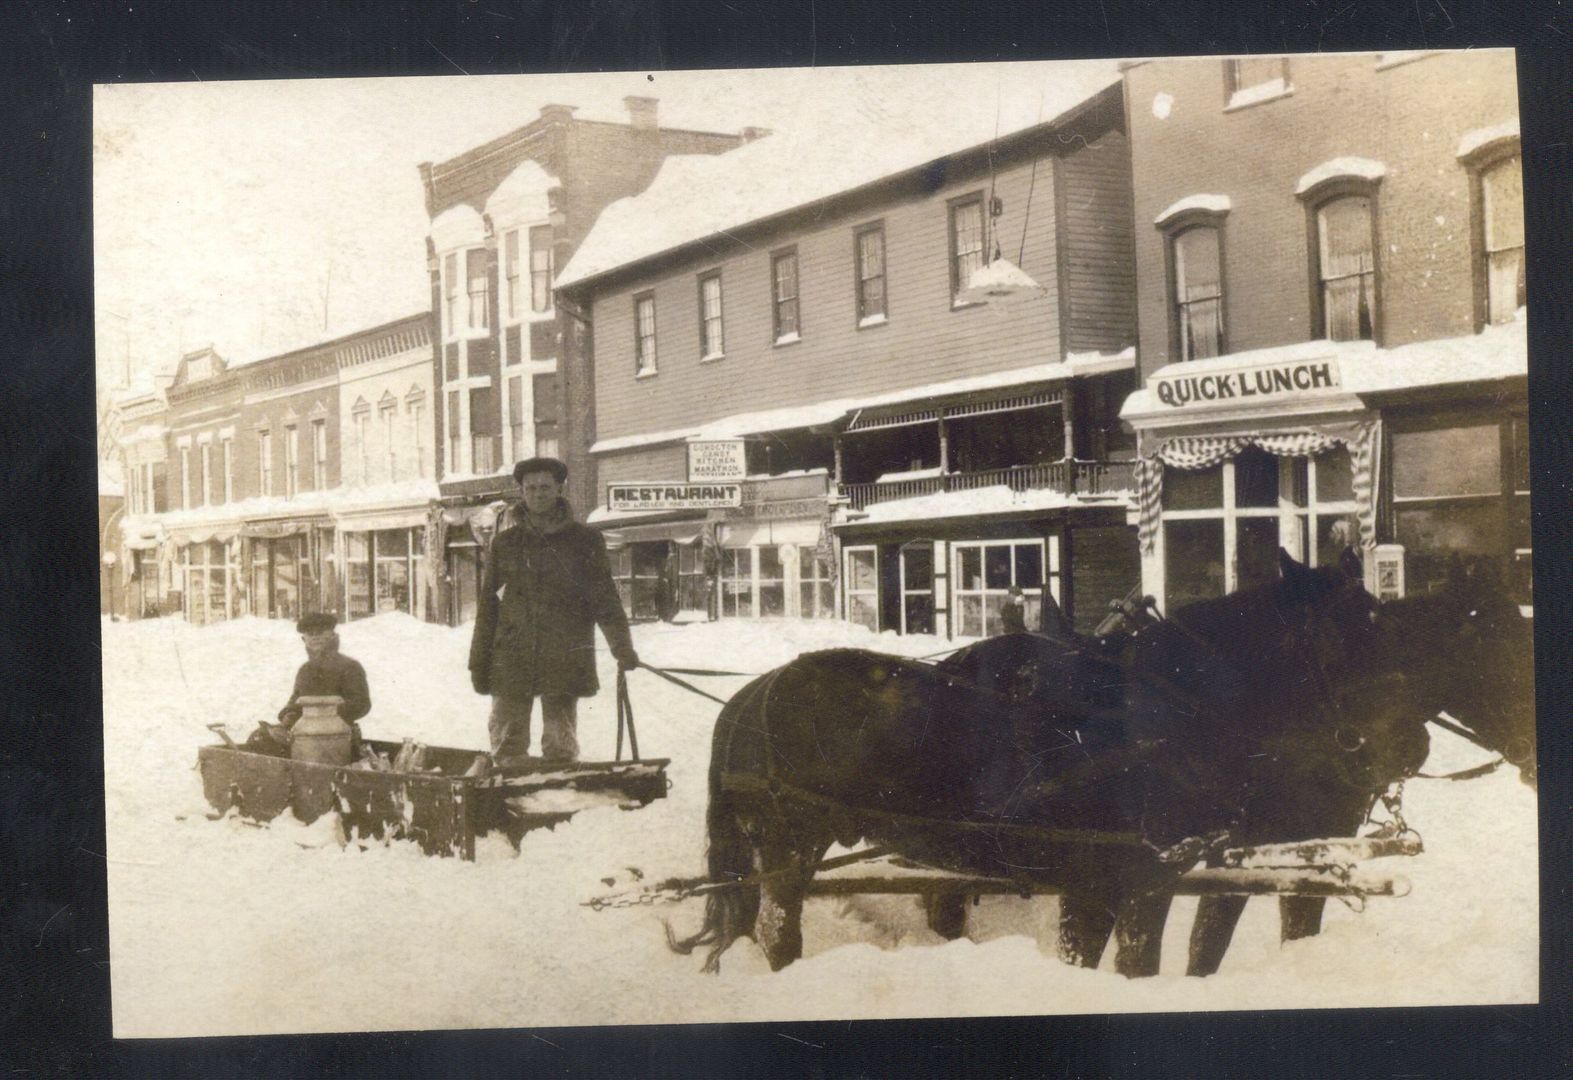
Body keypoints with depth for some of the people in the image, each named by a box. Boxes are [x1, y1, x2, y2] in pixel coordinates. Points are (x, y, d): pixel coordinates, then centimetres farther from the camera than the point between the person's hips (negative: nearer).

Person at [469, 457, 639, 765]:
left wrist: (622, 646, -13)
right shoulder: (505, 543, 11)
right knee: (507, 746, 2)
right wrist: (479, 661, 9)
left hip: (564, 663, -2)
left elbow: (605, 598, 0)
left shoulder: (584, 540, 5)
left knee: (561, 748, 3)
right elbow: (488, 606, 13)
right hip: (511, 665, 2)